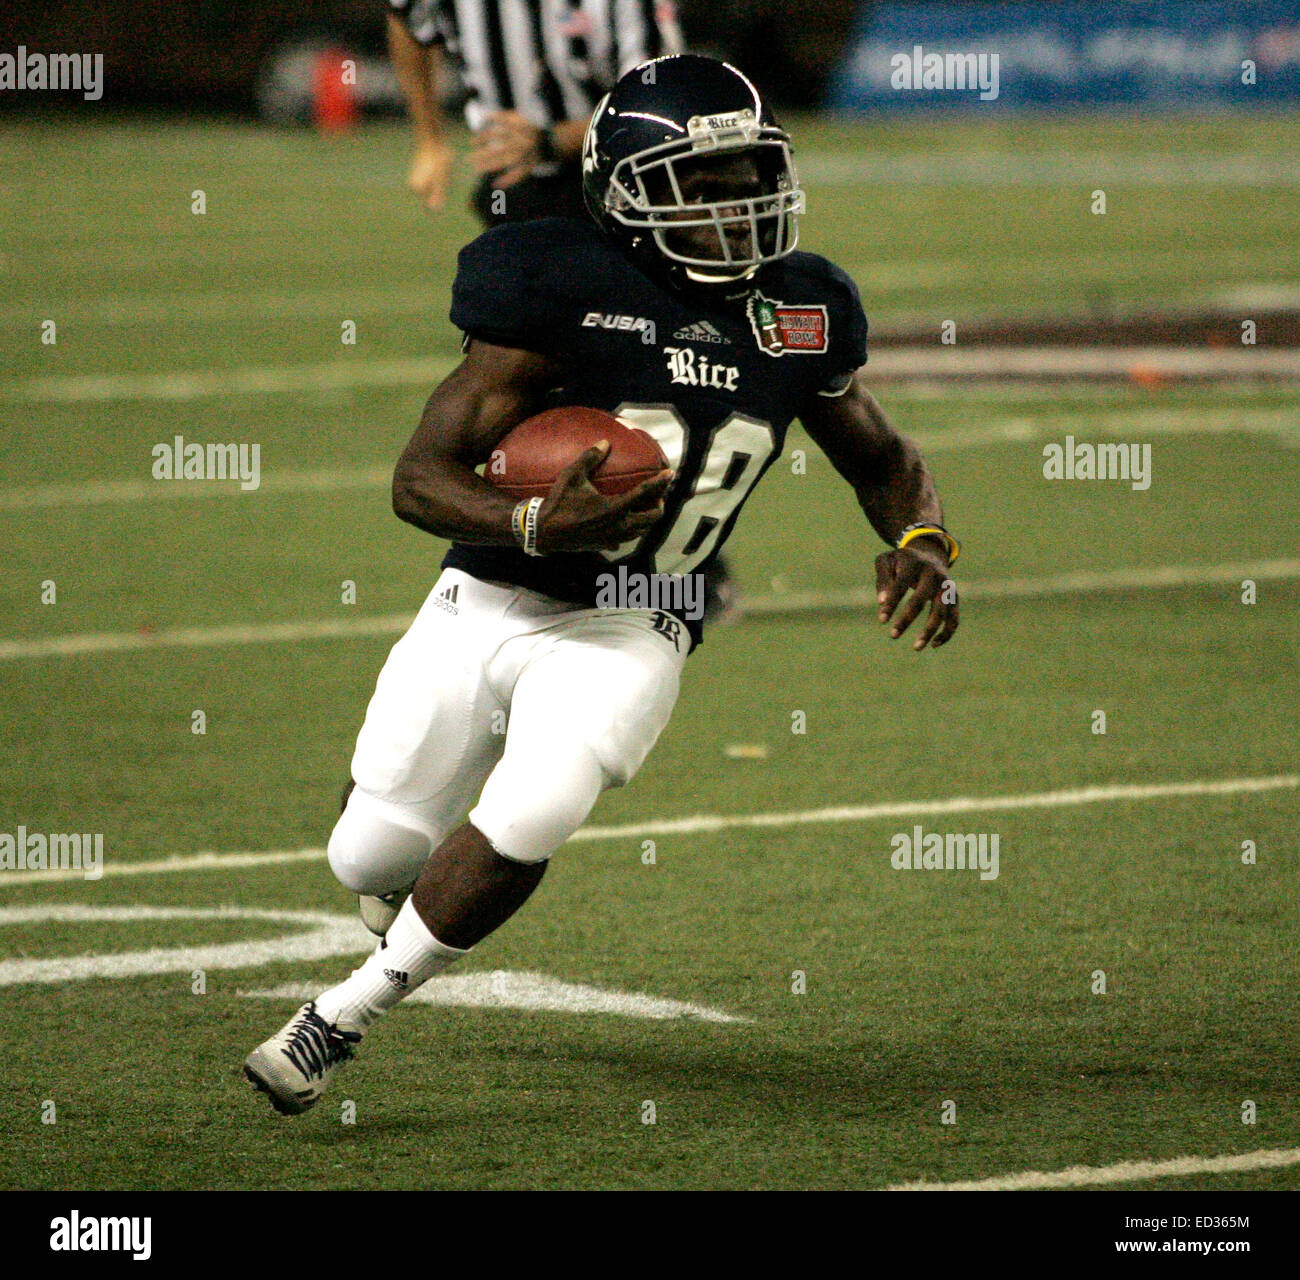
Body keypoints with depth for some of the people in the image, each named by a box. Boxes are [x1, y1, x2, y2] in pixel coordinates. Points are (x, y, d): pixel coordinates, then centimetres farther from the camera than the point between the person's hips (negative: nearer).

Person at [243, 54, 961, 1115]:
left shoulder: (800, 316, -2)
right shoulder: (566, 293, -16)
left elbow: (882, 460, 16)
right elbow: (422, 477, -16)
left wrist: (922, 541, -7)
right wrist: (536, 526, -34)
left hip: (628, 636, 2)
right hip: (487, 603, -1)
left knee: (519, 831, -24)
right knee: (372, 861, 4)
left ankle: (344, 1018, -3)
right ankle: (413, 902, 46)